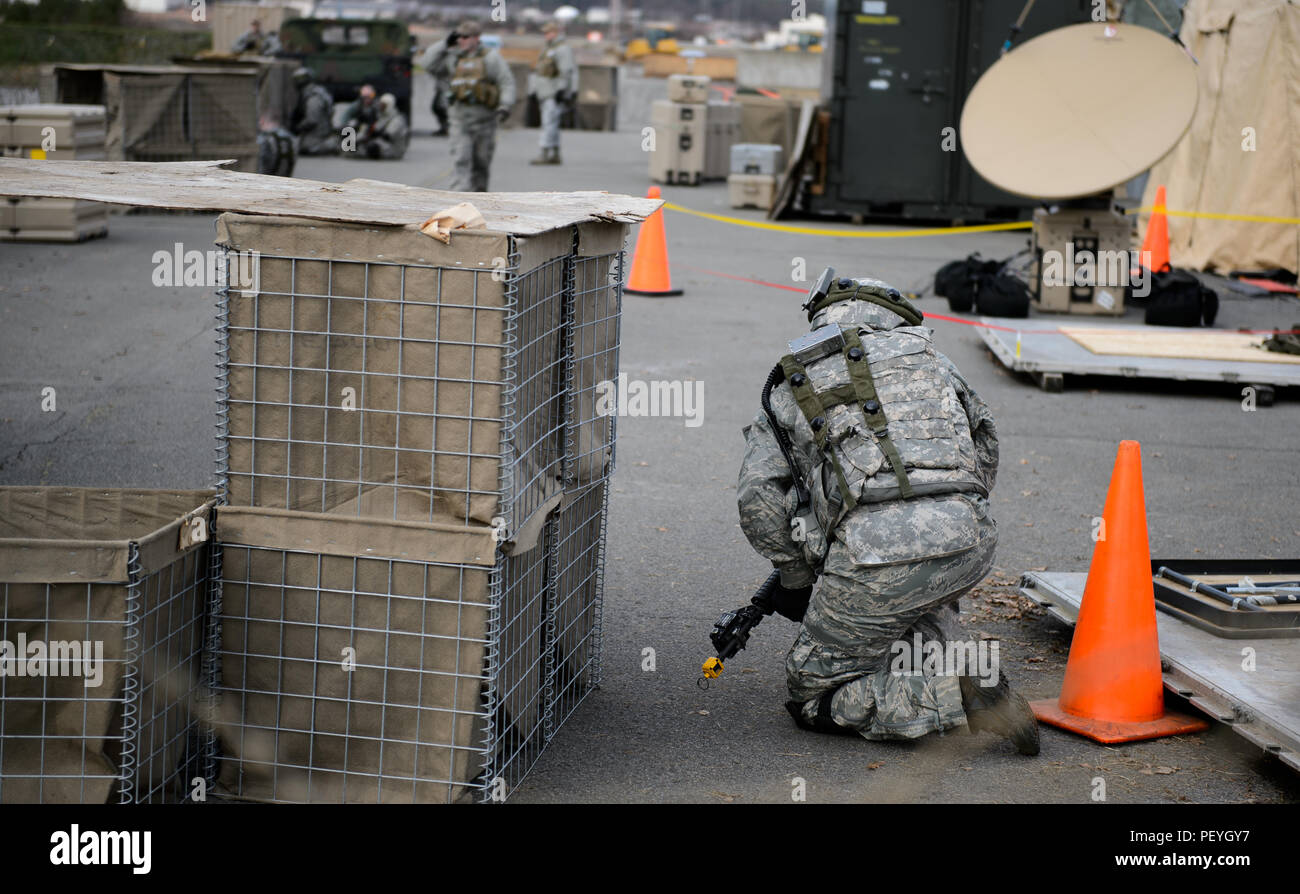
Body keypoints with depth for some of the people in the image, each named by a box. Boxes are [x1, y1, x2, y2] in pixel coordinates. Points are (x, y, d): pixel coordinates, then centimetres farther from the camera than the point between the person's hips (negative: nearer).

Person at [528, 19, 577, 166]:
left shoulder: (563, 50, -10)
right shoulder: (547, 49, 21)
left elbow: (566, 72, -18)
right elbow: (540, 70, 25)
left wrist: (561, 90, -23)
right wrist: (535, 88, 23)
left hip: (555, 94, -10)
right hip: (545, 93, 10)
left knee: (549, 123, -15)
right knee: (551, 125, 11)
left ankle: (545, 154, -18)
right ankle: (555, 155, 15)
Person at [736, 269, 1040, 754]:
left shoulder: (790, 386, 19)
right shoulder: (925, 354, 26)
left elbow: (758, 500, 10)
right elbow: (985, 451, 26)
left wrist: (797, 582, 21)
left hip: (876, 548, -4)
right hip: (971, 541, 4)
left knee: (813, 688, 13)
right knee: (913, 600, 39)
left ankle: (955, 694, -6)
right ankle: (970, 670, 12)